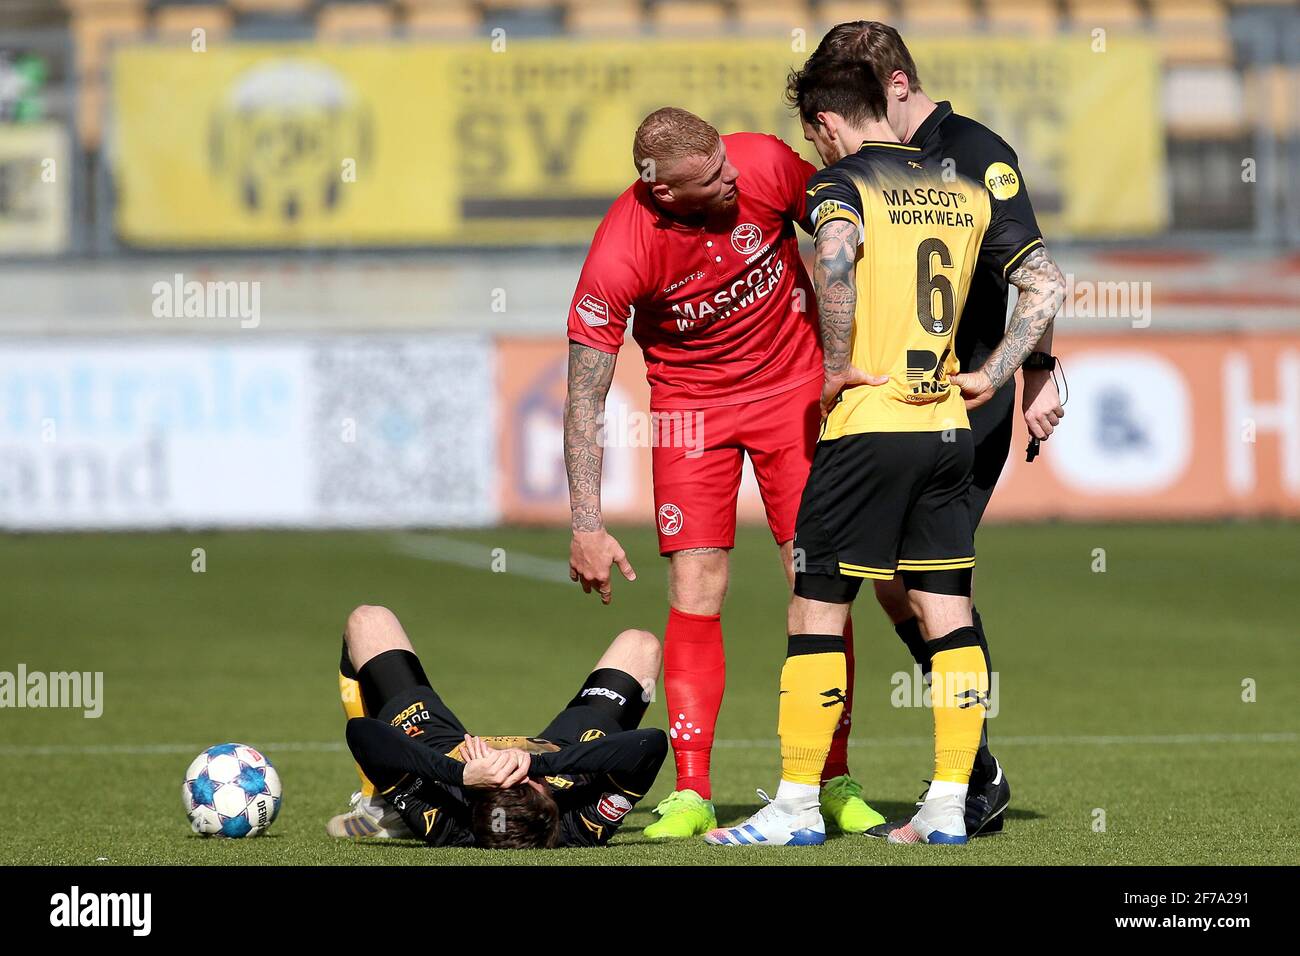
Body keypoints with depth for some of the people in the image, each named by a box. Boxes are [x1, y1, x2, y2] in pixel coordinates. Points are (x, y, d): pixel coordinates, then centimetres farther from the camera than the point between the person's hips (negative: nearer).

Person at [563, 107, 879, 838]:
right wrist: (588, 527, -23)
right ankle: (692, 792, -2)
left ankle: (835, 781, 5)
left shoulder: (765, 165, -21)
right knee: (695, 593, -8)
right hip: (691, 404, -2)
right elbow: (584, 399, -19)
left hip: (795, 386, 2)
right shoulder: (620, 256, -26)